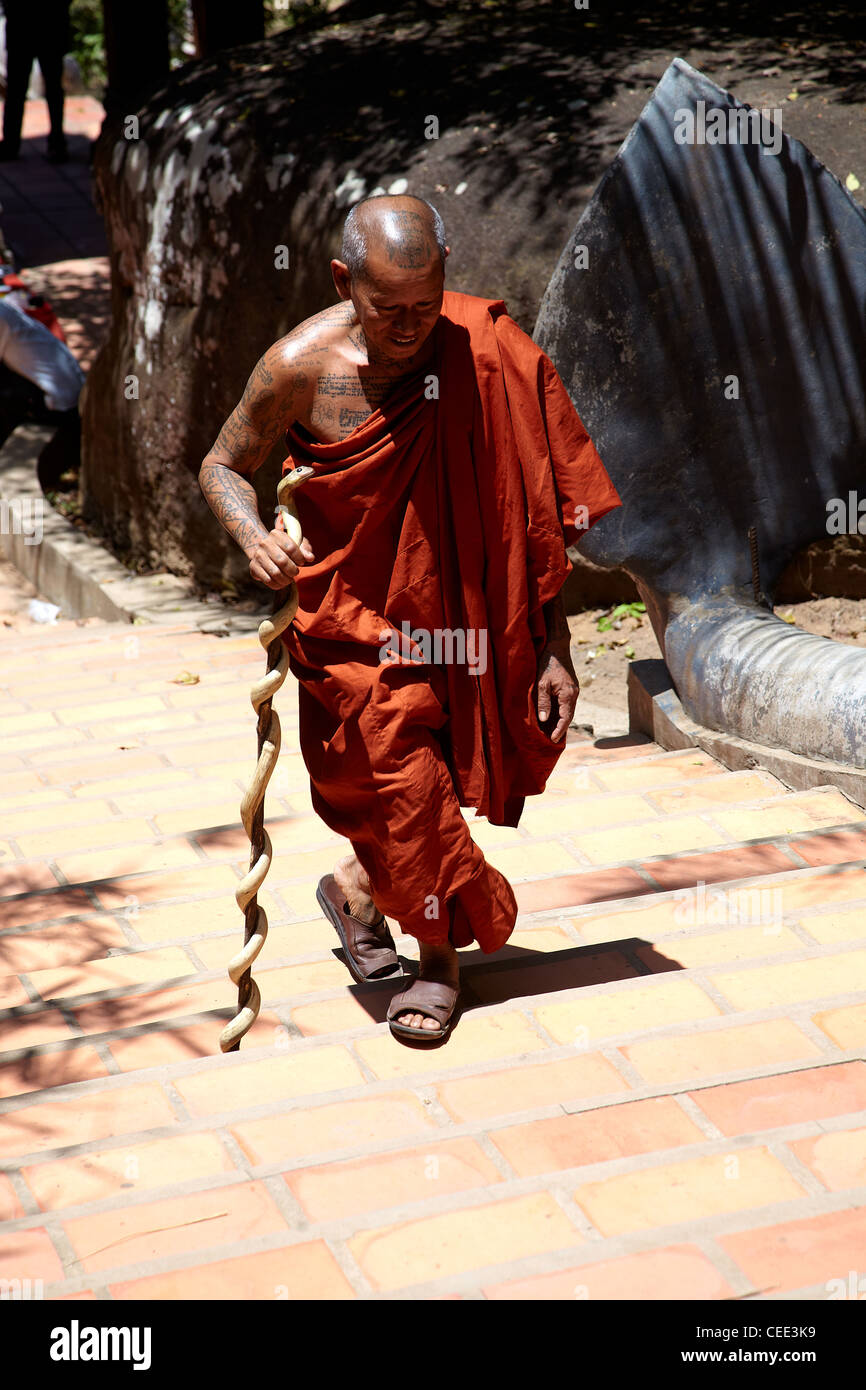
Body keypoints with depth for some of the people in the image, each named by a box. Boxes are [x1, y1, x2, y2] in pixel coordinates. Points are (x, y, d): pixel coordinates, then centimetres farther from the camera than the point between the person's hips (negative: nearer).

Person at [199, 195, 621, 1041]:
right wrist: (254, 536, -20)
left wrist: (552, 649, -7)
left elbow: (536, 516, -7)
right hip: (350, 623, -1)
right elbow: (222, 467, 2)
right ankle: (440, 952, 19)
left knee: (419, 793, 8)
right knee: (404, 785, -6)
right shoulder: (302, 366, -14)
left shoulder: (485, 353, -12)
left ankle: (359, 888, 38)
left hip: (454, 615, 2)